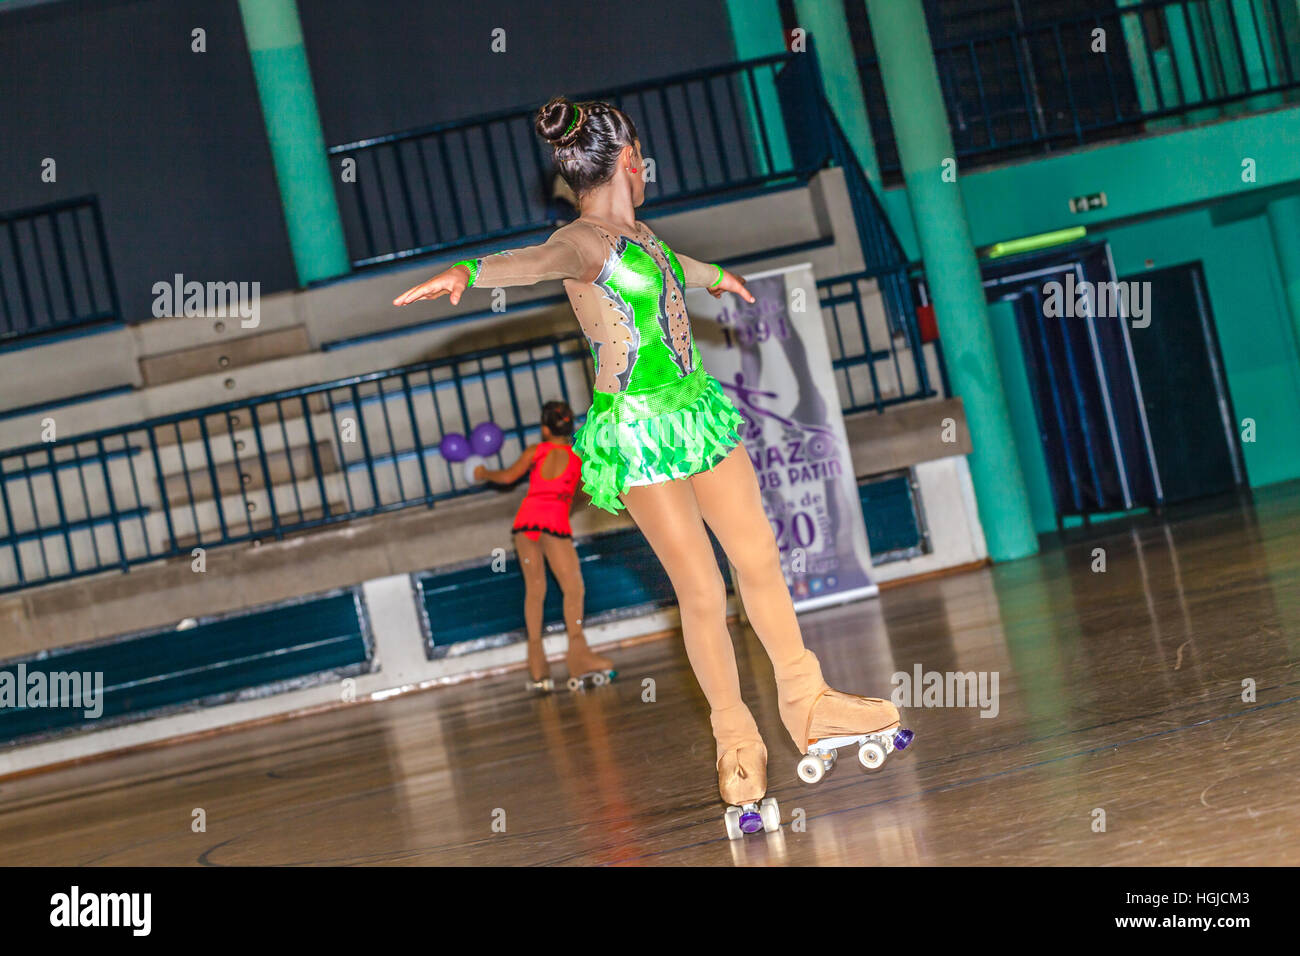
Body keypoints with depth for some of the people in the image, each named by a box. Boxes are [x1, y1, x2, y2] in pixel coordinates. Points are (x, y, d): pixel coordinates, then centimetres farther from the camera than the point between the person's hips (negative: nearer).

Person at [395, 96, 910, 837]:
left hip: (696, 411, 8)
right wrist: (468, 271, -60)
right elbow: (539, 260, -38)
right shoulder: (584, 242, -15)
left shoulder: (637, 233, 12)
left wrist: (714, 274, 58)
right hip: (637, 434, -8)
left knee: (761, 559, 12)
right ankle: (738, 746, 14)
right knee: (702, 592, -2)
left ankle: (810, 708, 29)